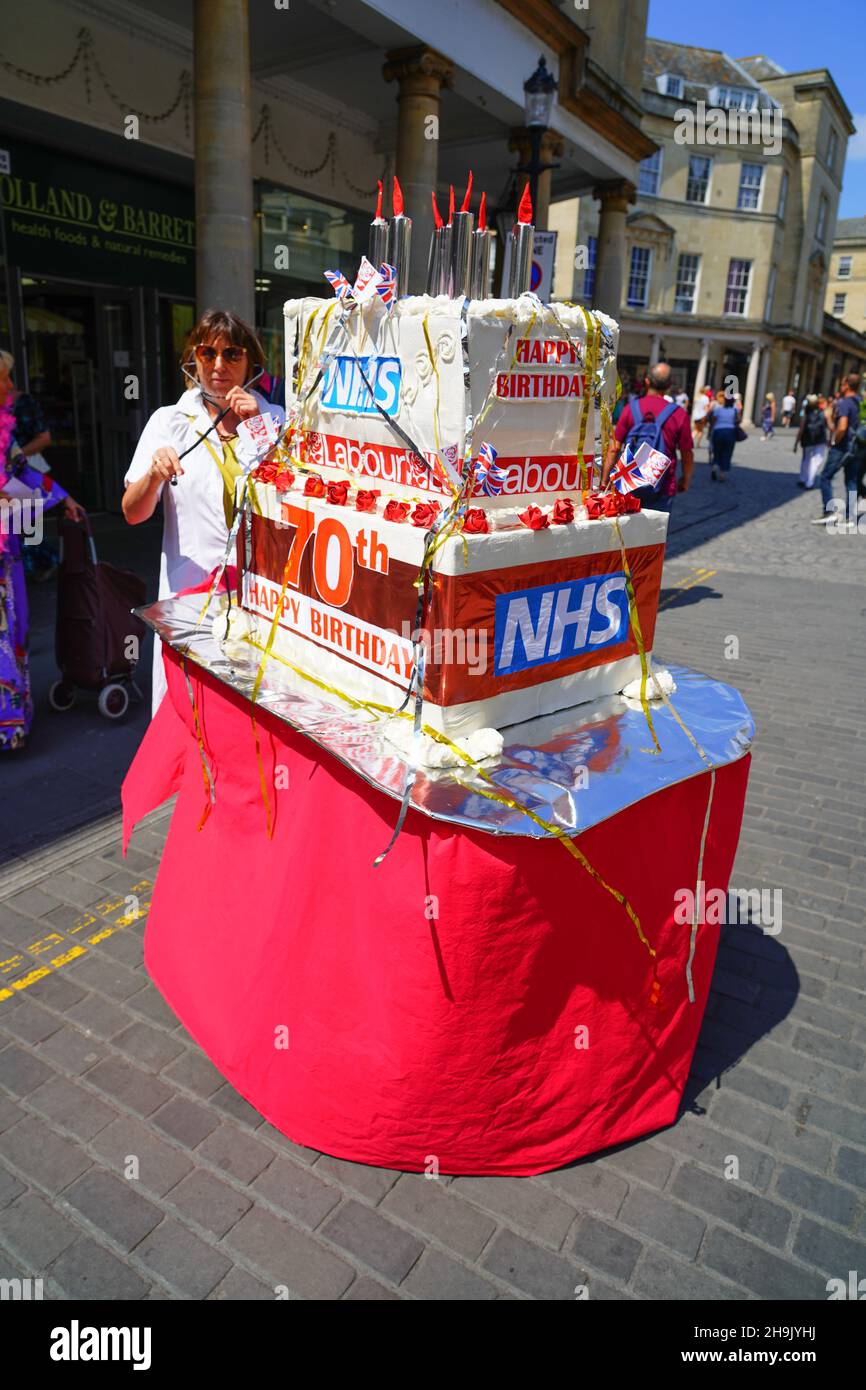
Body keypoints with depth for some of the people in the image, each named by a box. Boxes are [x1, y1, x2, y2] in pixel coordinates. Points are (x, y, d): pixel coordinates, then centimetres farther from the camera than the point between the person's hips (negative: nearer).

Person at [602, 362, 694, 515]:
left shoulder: (632, 408, -3)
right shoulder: (679, 414, -6)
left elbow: (614, 449, -4)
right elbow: (687, 455, 0)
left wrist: (604, 481, 5)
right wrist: (685, 481, 17)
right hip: (661, 490, -1)